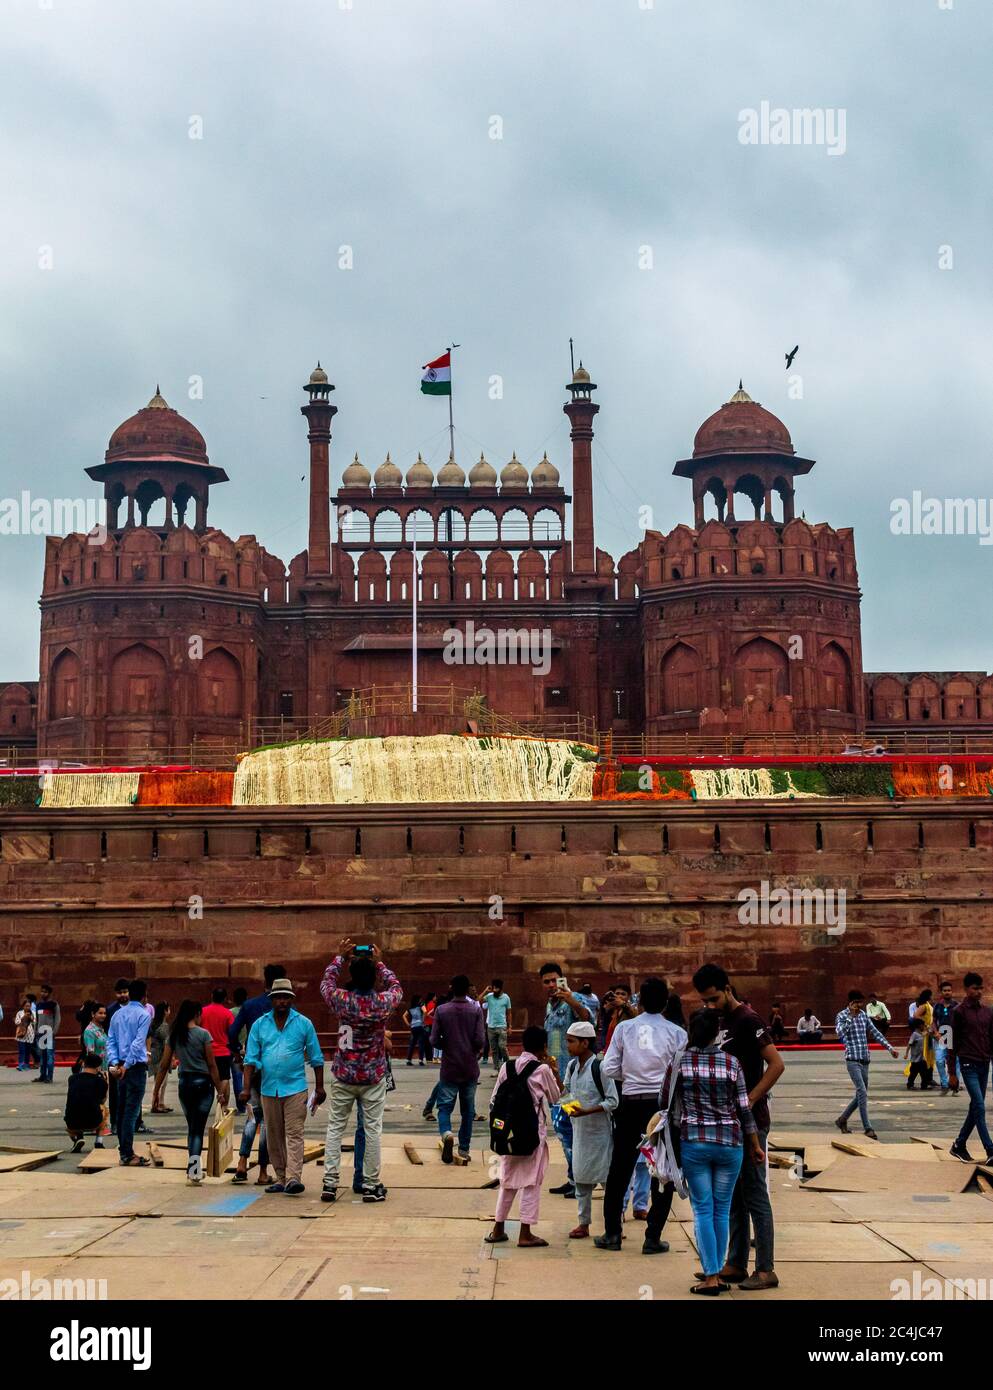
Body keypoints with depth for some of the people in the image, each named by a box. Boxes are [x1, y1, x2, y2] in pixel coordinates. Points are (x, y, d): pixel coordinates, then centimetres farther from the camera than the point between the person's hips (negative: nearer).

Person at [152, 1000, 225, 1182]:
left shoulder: (174, 1035, 3)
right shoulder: (203, 1034, -8)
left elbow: (164, 1065, 4)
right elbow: (212, 1065, -7)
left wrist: (156, 1092, 10)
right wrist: (220, 1091, -1)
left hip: (184, 1083, 4)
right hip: (203, 1083, -4)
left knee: (191, 1127, 18)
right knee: (198, 1128, 0)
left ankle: (196, 1169, 22)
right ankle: (193, 1168, -10)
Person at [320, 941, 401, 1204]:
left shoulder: (341, 1000, -11)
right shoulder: (383, 1003, -12)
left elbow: (326, 982, 12)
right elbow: (397, 988, 13)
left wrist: (340, 957, 18)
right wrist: (379, 962, 16)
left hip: (343, 1076, 1)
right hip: (373, 1077, -1)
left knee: (335, 1128, 8)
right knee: (373, 1129, 5)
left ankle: (330, 1183, 6)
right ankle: (371, 1185, 8)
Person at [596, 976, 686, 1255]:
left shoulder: (624, 1028, 0)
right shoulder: (676, 1033, -4)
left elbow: (608, 1069, -3)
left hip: (630, 1102, 2)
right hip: (663, 1103, -1)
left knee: (619, 1169, 12)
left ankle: (611, 1233, 17)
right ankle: (653, 1238, 6)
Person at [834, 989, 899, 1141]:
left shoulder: (863, 1014, 13)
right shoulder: (842, 1016, -6)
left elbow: (875, 1032, 18)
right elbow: (840, 1033, -23)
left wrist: (889, 1047, 14)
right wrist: (851, 1016, -24)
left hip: (865, 1060, 7)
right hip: (852, 1060, -7)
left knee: (861, 1093, 11)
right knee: (862, 1092, -15)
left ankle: (842, 1119, 26)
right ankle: (867, 1128, -13)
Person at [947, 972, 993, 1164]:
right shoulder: (960, 1012, -5)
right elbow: (953, 1043, -4)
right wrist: (952, 1073, -5)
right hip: (969, 1064, -6)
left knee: (976, 1107, 9)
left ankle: (959, 1146, 20)